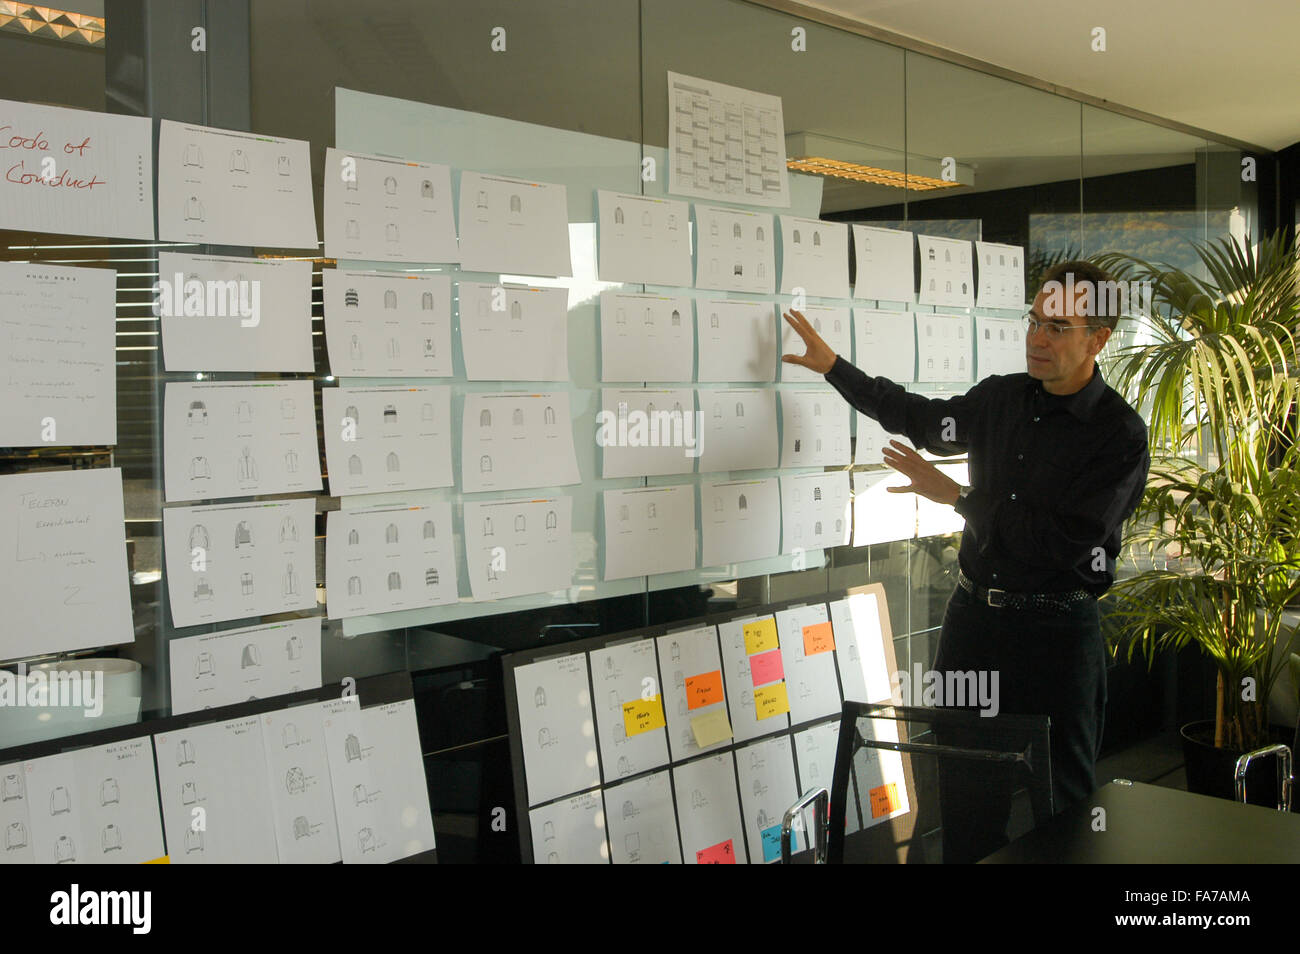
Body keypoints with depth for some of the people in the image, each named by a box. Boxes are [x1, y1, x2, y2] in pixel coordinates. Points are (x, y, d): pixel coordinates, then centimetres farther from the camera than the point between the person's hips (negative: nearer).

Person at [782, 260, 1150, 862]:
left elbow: (1066, 542, -19)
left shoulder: (1120, 434, -12)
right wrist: (832, 366, 20)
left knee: (1061, 801, 6)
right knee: (967, 790, 15)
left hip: (1056, 632, -5)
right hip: (973, 614, 5)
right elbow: (920, 418, 23)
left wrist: (956, 496, -14)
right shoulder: (1000, 398, 6)